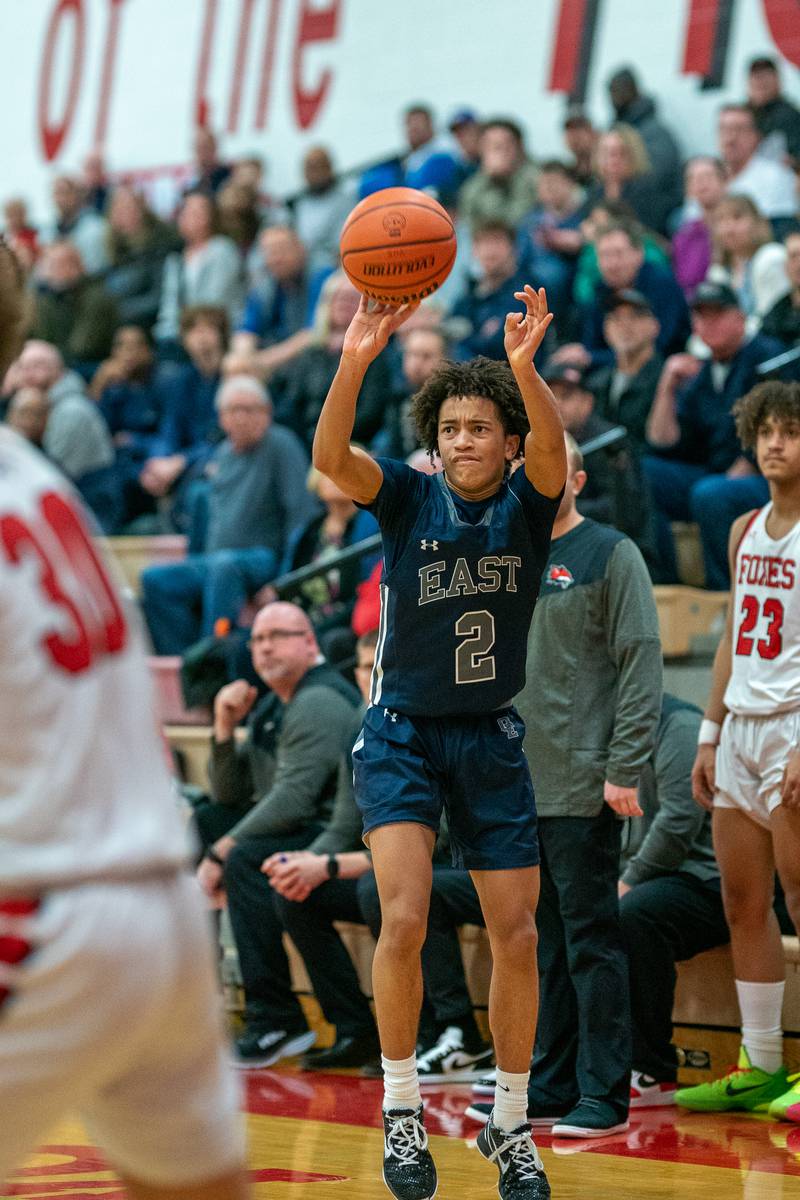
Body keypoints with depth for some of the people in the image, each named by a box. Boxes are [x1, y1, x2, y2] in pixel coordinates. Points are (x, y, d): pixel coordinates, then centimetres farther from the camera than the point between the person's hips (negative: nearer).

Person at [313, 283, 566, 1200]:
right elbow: (329, 456, -27)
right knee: (404, 921, -18)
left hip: (492, 742, 2)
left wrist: (524, 368, -49)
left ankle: (510, 1125, 20)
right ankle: (401, 1110, -1)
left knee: (517, 938, 3)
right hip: (402, 736, -2)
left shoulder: (526, 506, -6)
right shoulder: (408, 500, -8)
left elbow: (551, 453, -30)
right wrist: (355, 363, -44)